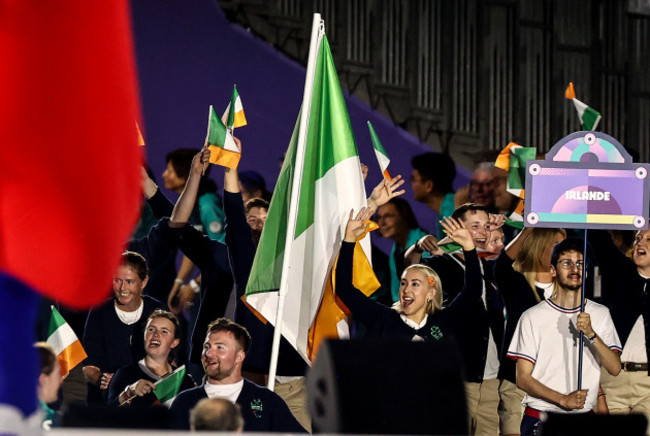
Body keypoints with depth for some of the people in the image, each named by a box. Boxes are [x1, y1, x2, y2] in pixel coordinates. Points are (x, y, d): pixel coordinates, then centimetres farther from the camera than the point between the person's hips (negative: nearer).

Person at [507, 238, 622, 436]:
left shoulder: (600, 314, 9)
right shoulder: (533, 317, 0)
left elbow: (615, 369, -2)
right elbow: (523, 379, -4)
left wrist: (591, 334, -17)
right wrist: (563, 400, -16)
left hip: (584, 418, 2)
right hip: (540, 418, -2)